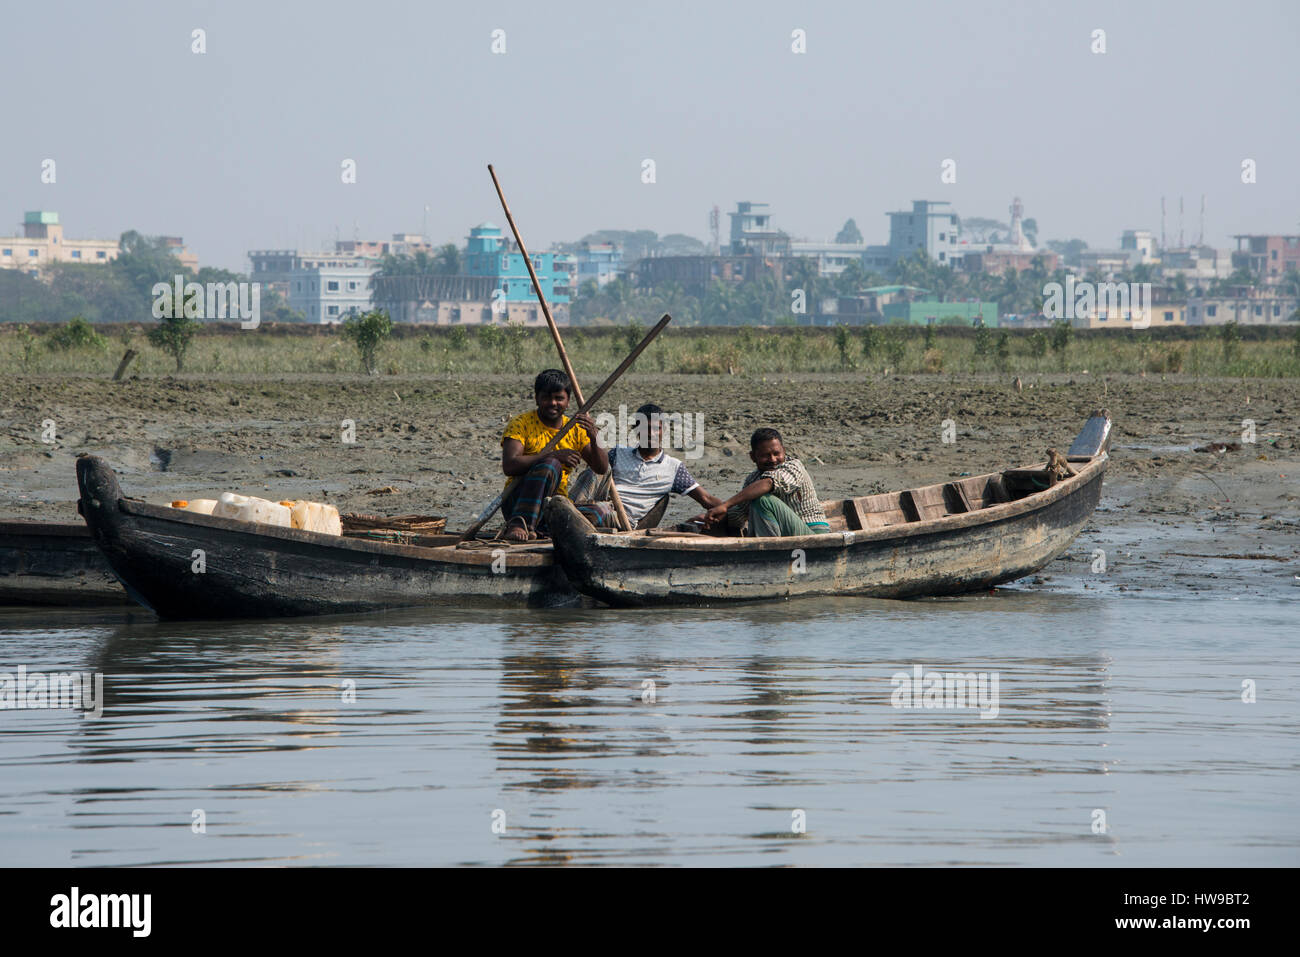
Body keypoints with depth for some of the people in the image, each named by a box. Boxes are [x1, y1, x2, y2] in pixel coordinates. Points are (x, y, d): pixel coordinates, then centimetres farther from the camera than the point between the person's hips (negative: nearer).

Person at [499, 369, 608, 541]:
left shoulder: (575, 430, 12)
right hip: (517, 501, -5)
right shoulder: (521, 423, -2)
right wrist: (554, 455, -25)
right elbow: (509, 466, -17)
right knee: (550, 465, -33)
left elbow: (602, 469, 4)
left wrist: (593, 437, -15)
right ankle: (519, 524, -46)